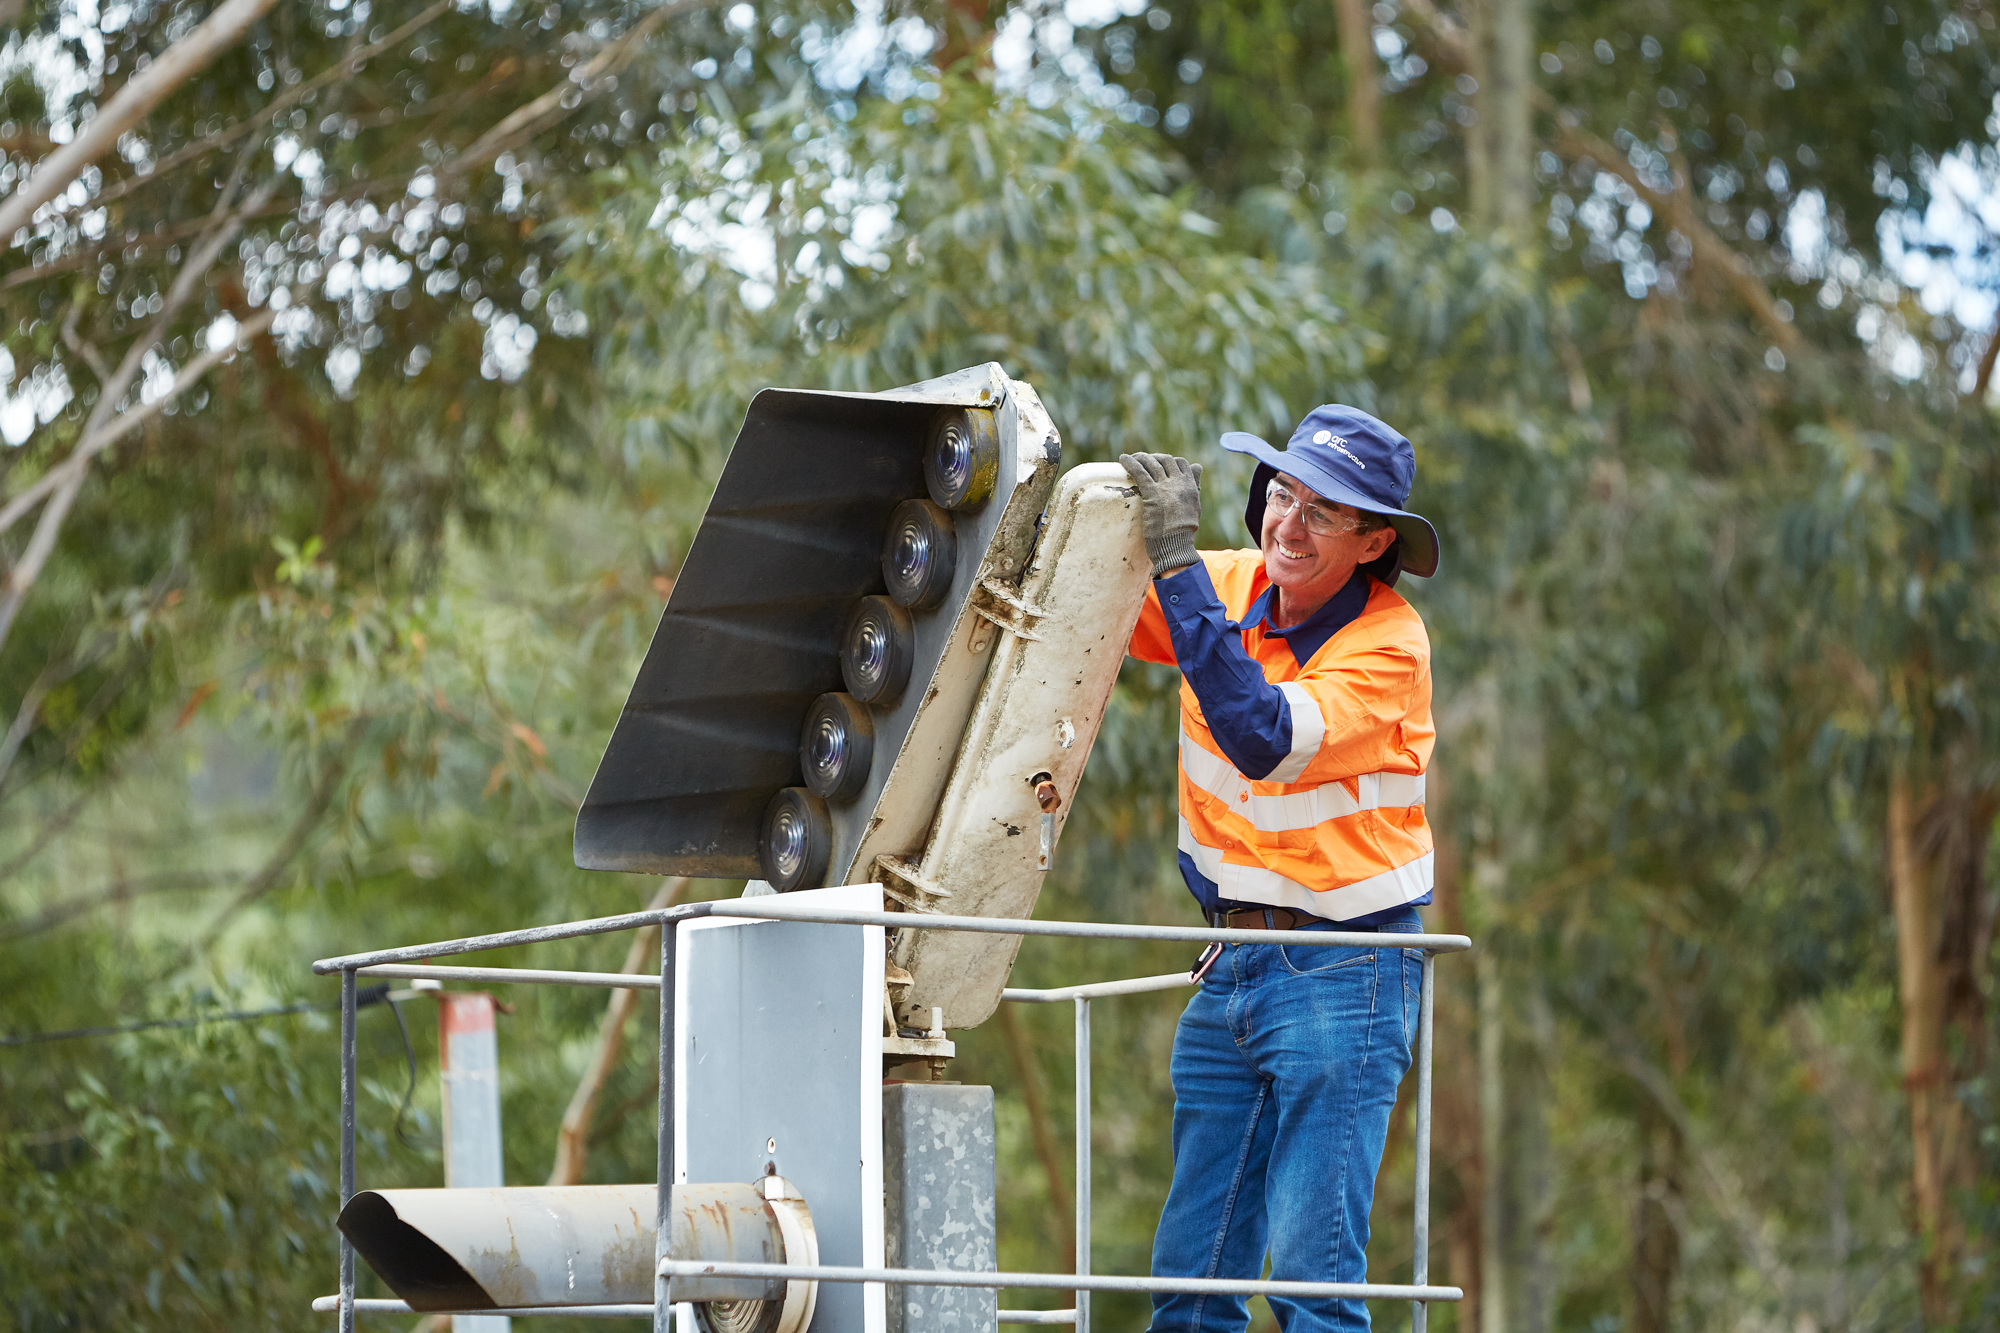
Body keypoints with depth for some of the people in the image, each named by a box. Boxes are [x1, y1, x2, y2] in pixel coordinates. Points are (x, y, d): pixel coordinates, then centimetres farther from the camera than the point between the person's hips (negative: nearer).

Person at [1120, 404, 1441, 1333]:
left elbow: (1263, 738, -29)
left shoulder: (1387, 646, -15)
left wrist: (1177, 565, -29)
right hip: (1233, 966, 6)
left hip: (1342, 974, -6)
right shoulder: (1225, 588, 3)